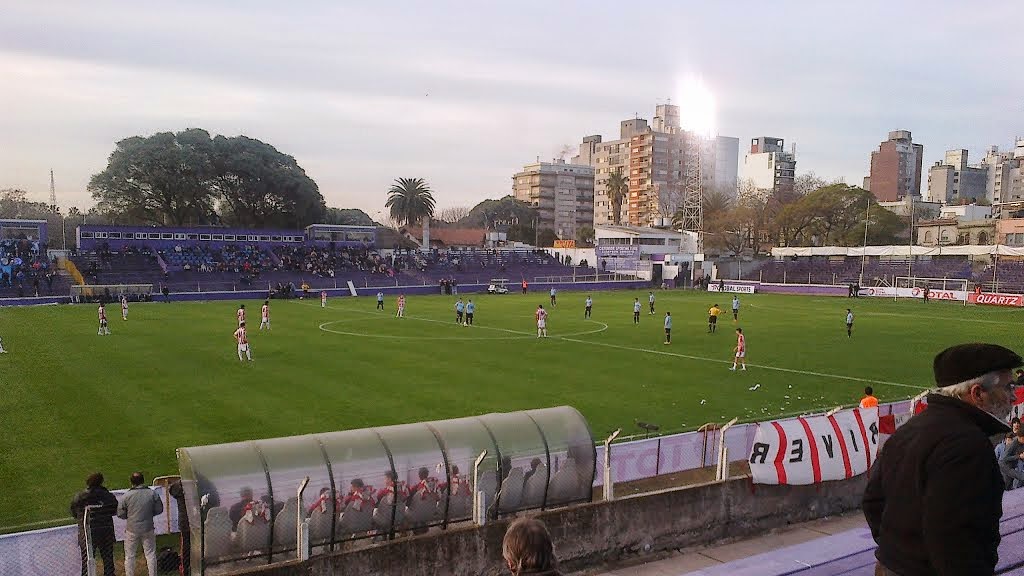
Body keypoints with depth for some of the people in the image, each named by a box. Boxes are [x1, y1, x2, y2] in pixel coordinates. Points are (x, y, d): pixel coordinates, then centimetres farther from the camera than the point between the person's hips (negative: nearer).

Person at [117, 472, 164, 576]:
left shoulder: (126, 496, -10)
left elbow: (120, 514, -4)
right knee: (150, 554, 11)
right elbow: (159, 510, 0)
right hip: (148, 528, 1)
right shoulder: (152, 494, -7)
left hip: (132, 529, -1)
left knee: (129, 556, 13)